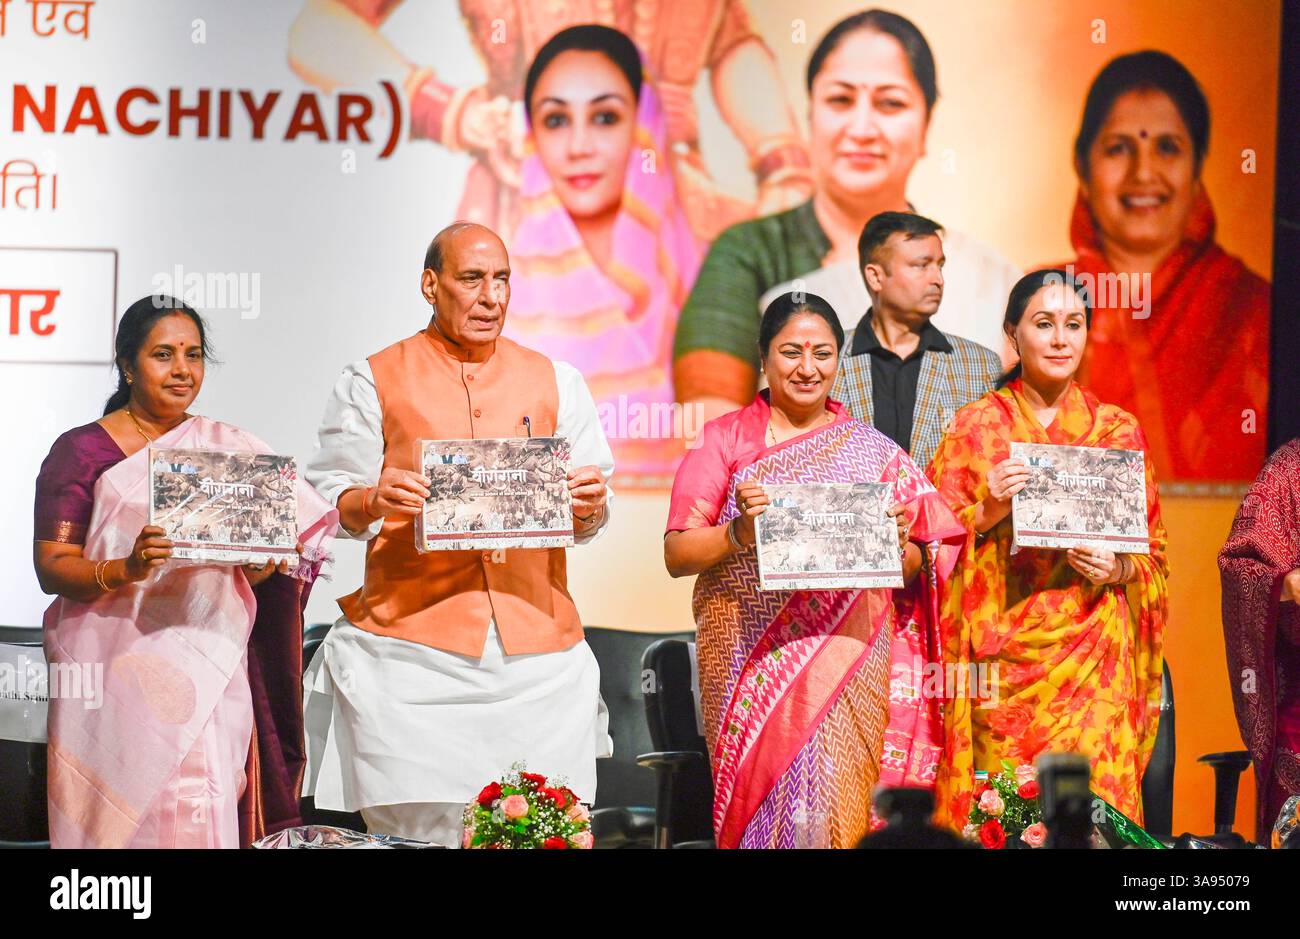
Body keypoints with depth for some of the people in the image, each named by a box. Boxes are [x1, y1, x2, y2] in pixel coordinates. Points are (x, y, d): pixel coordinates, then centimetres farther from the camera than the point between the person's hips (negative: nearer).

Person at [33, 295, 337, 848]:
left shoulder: (230, 448, 12)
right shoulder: (81, 451, 2)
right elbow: (52, 568, -3)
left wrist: (259, 559, -12)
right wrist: (127, 568, -21)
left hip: (207, 673, 2)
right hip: (114, 673, -2)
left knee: (201, 818, -9)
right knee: (124, 816, -6)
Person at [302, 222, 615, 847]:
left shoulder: (555, 383, 17)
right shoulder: (373, 383, 10)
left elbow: (590, 519, 15)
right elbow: (328, 502, 5)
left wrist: (588, 507, -8)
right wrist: (371, 502, -17)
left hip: (537, 651, 2)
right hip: (411, 642, -2)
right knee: (419, 826, -9)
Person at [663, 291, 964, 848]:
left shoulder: (872, 451, 10)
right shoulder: (725, 440, 6)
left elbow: (915, 571, 12)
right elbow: (676, 555, -1)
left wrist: (897, 544, -9)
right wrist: (740, 531, -18)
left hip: (847, 662, 1)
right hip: (750, 664, 0)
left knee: (831, 806, -9)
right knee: (764, 800, -3)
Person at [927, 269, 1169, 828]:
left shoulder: (1118, 430, 8)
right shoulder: (975, 426, 5)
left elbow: (1154, 550, 13)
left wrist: (1117, 570, -7)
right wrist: (986, 513, -13)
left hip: (1092, 654, 1)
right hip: (1003, 652, -1)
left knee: (1093, 796, -5)